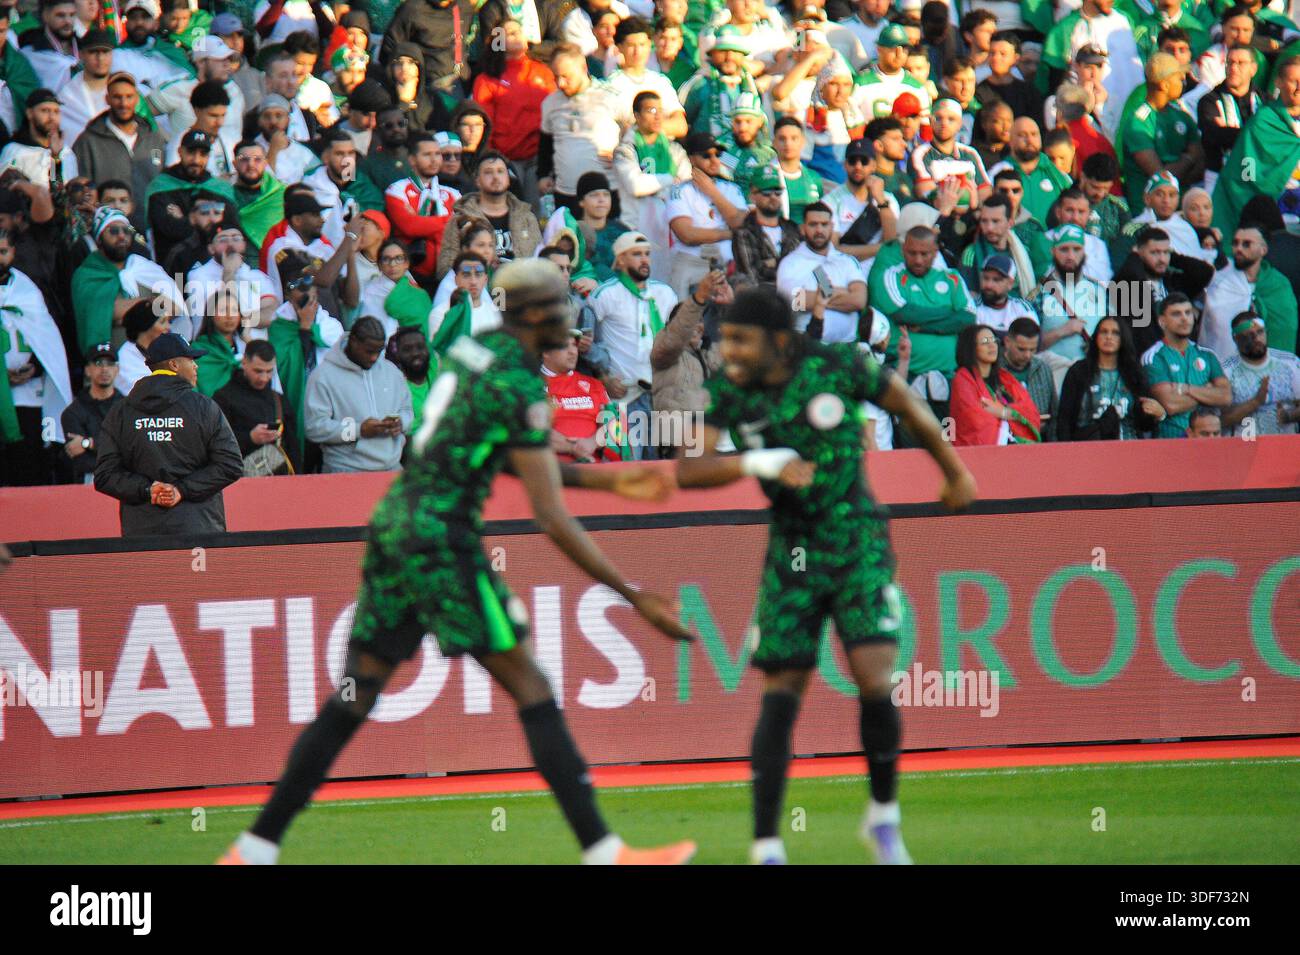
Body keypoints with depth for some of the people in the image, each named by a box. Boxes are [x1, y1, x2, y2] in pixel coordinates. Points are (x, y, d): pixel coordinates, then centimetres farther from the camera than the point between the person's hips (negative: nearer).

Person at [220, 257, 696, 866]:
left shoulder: (474, 351, 13)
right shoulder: (520, 387, -13)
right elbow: (552, 520, -15)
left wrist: (607, 481, 24)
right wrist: (637, 598, -11)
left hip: (393, 521, 8)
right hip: (440, 536, -8)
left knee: (355, 696, 11)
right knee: (529, 686, -4)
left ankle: (256, 849, 10)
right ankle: (600, 850, -5)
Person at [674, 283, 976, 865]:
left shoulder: (838, 367, -12)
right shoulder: (728, 392, -7)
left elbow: (906, 406, 5)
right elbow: (687, 471, -18)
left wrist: (954, 472, 17)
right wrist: (757, 463, -34)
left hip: (859, 543, -2)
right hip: (791, 552, 2)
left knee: (874, 683, -14)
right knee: (780, 695, -3)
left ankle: (884, 816, 10)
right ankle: (766, 848, 1)